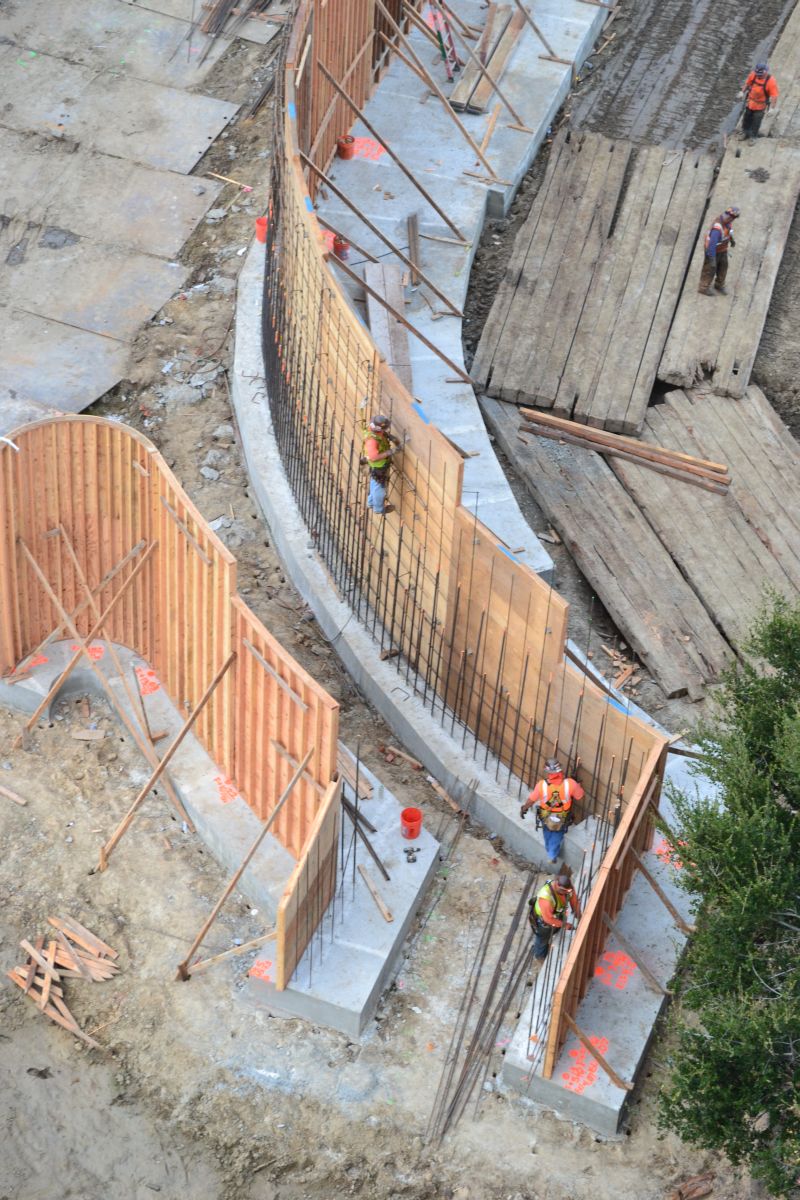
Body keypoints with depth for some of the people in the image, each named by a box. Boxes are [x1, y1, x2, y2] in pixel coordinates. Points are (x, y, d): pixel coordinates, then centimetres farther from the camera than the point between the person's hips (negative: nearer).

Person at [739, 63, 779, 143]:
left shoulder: (771, 82, -31)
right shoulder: (753, 74, -19)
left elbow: (774, 96, -25)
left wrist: (772, 108, -24)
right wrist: (743, 92, 10)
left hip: (760, 106, -4)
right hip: (750, 102, 4)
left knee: (756, 122, 16)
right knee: (747, 119, 24)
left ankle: (753, 137, 39)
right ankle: (744, 133, 48)